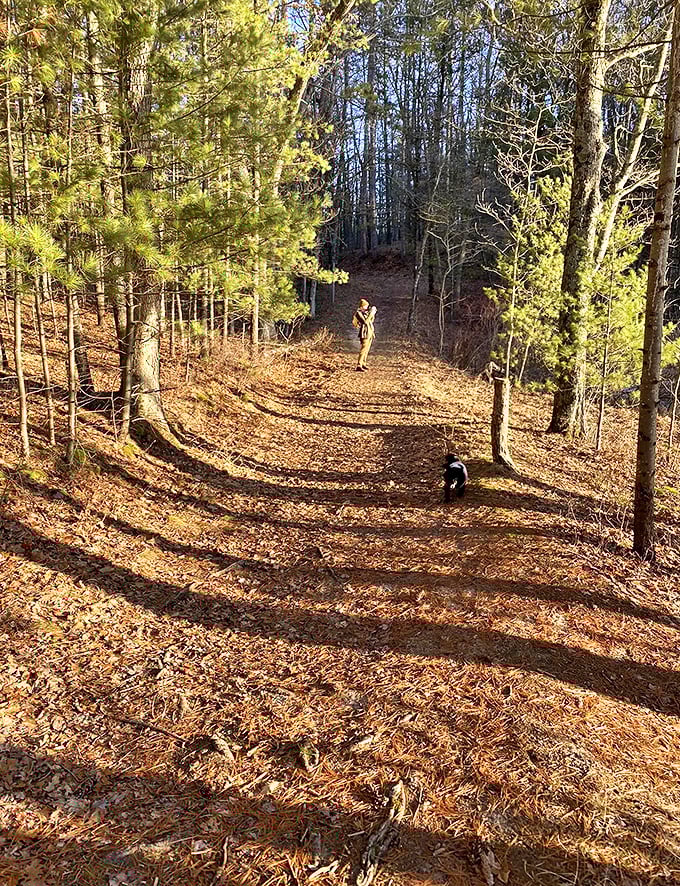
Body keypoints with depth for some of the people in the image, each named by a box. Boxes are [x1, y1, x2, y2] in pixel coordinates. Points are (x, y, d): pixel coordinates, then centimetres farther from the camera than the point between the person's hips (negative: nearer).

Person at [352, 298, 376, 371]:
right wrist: (371, 313, -20)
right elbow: (365, 321, -24)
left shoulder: (365, 312, 15)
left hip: (370, 332, 9)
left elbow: (371, 320, 23)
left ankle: (363, 364, 22)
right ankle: (359, 366, -17)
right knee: (363, 349, -14)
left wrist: (373, 312, 9)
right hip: (365, 333, -9)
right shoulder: (359, 313, -11)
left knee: (367, 349, 13)